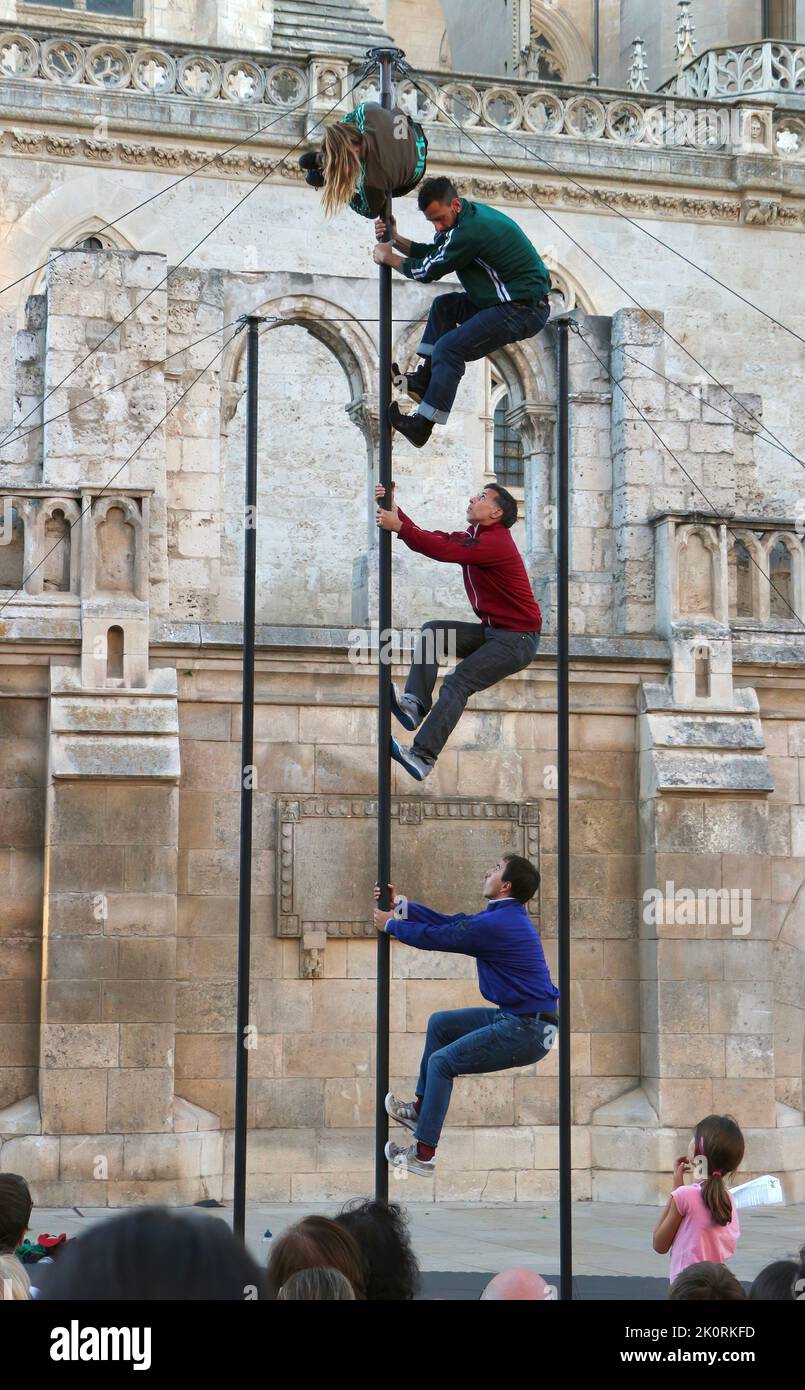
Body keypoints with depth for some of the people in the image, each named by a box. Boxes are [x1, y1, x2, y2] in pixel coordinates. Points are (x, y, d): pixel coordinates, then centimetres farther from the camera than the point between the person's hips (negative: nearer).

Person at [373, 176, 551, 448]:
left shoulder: (470, 231, -24)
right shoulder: (468, 214, 7)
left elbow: (427, 271, -13)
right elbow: (433, 253, 17)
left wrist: (388, 257, 2)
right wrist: (396, 239, 4)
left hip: (524, 310, -11)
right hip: (509, 299, 11)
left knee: (448, 348, -14)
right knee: (443, 305, 18)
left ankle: (423, 426, -9)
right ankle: (425, 379, 12)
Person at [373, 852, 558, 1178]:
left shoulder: (496, 924, -22)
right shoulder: (504, 916, 10)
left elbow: (436, 936, -13)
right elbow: (450, 923, 17)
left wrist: (391, 924, 4)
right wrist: (400, 904, 18)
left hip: (527, 1031, -10)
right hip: (514, 1017, 10)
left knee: (441, 1062, -8)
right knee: (440, 1023, 20)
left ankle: (424, 1154, -1)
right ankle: (421, 1108, 28)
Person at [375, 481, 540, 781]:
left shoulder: (496, 543, -20)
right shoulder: (471, 538, 12)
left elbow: (444, 550, -29)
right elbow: (432, 539, 6)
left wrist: (399, 526, -27)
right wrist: (395, 511, -4)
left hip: (518, 639, -9)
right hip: (491, 631, 10)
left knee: (458, 682, -21)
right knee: (432, 631, -5)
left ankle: (422, 757, -26)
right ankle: (416, 704, -19)